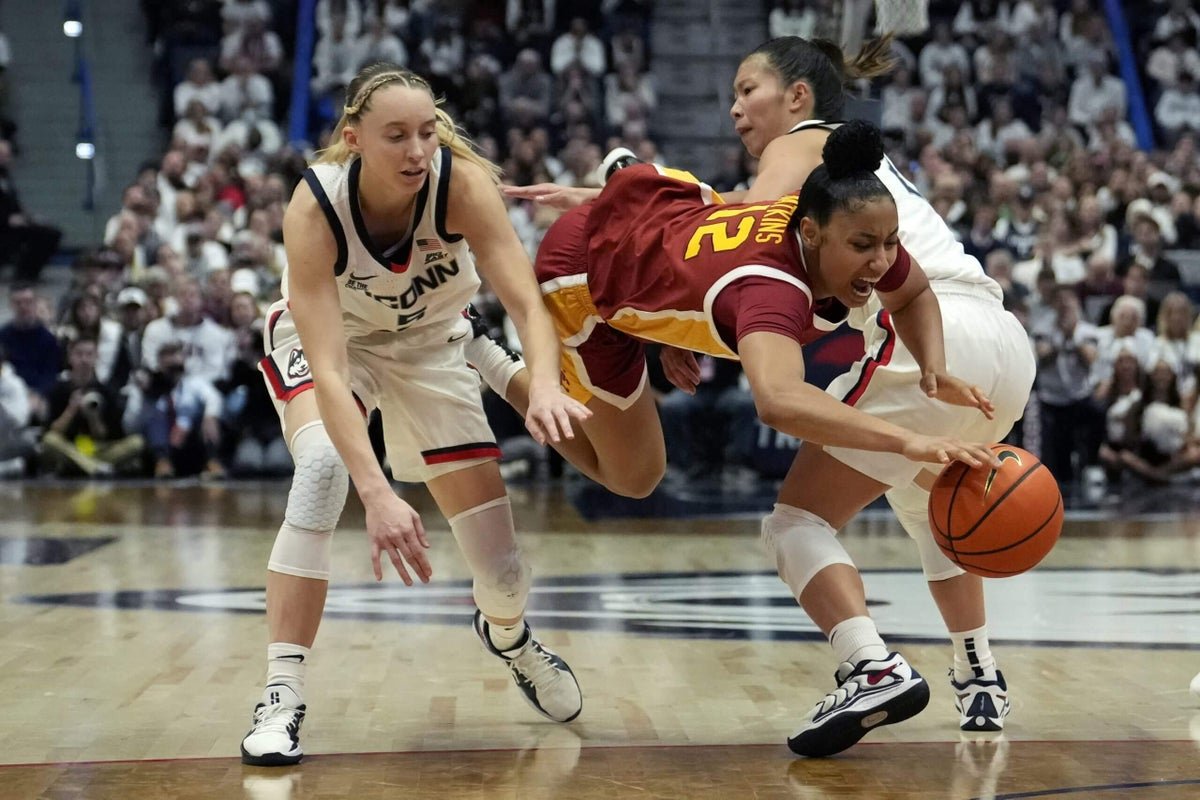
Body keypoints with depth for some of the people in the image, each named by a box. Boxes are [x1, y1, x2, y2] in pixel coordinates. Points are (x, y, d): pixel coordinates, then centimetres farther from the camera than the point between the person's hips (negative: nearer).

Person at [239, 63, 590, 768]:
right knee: (324, 463, -36)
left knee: (503, 570, -2)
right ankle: (282, 699, -26)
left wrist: (545, 385, -59)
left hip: (430, 345, 2)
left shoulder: (463, 181, -31)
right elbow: (328, 371, -40)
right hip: (325, 340, -1)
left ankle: (509, 636, 38)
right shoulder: (314, 209, -34)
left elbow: (527, 302, -37)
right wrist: (378, 495, -52)